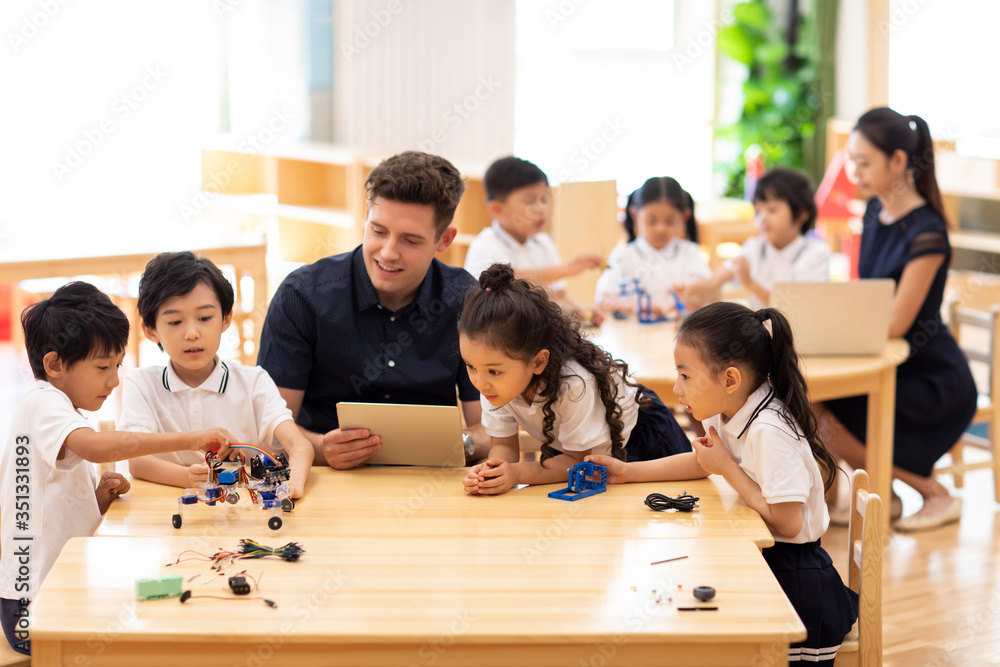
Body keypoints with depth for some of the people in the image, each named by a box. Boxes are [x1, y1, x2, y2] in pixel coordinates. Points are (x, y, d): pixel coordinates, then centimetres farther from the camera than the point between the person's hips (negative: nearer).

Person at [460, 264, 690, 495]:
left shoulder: (573, 383, -43)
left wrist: (517, 473, -45)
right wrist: (492, 471, -42)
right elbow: (504, 445, -17)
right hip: (563, 447, 5)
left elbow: (576, 459, -29)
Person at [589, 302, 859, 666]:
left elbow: (787, 523, -27)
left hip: (793, 580, -9)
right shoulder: (729, 415, 2)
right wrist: (628, 471, 15)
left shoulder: (768, 431, -26)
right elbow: (702, 463, 23)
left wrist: (727, 468, -20)